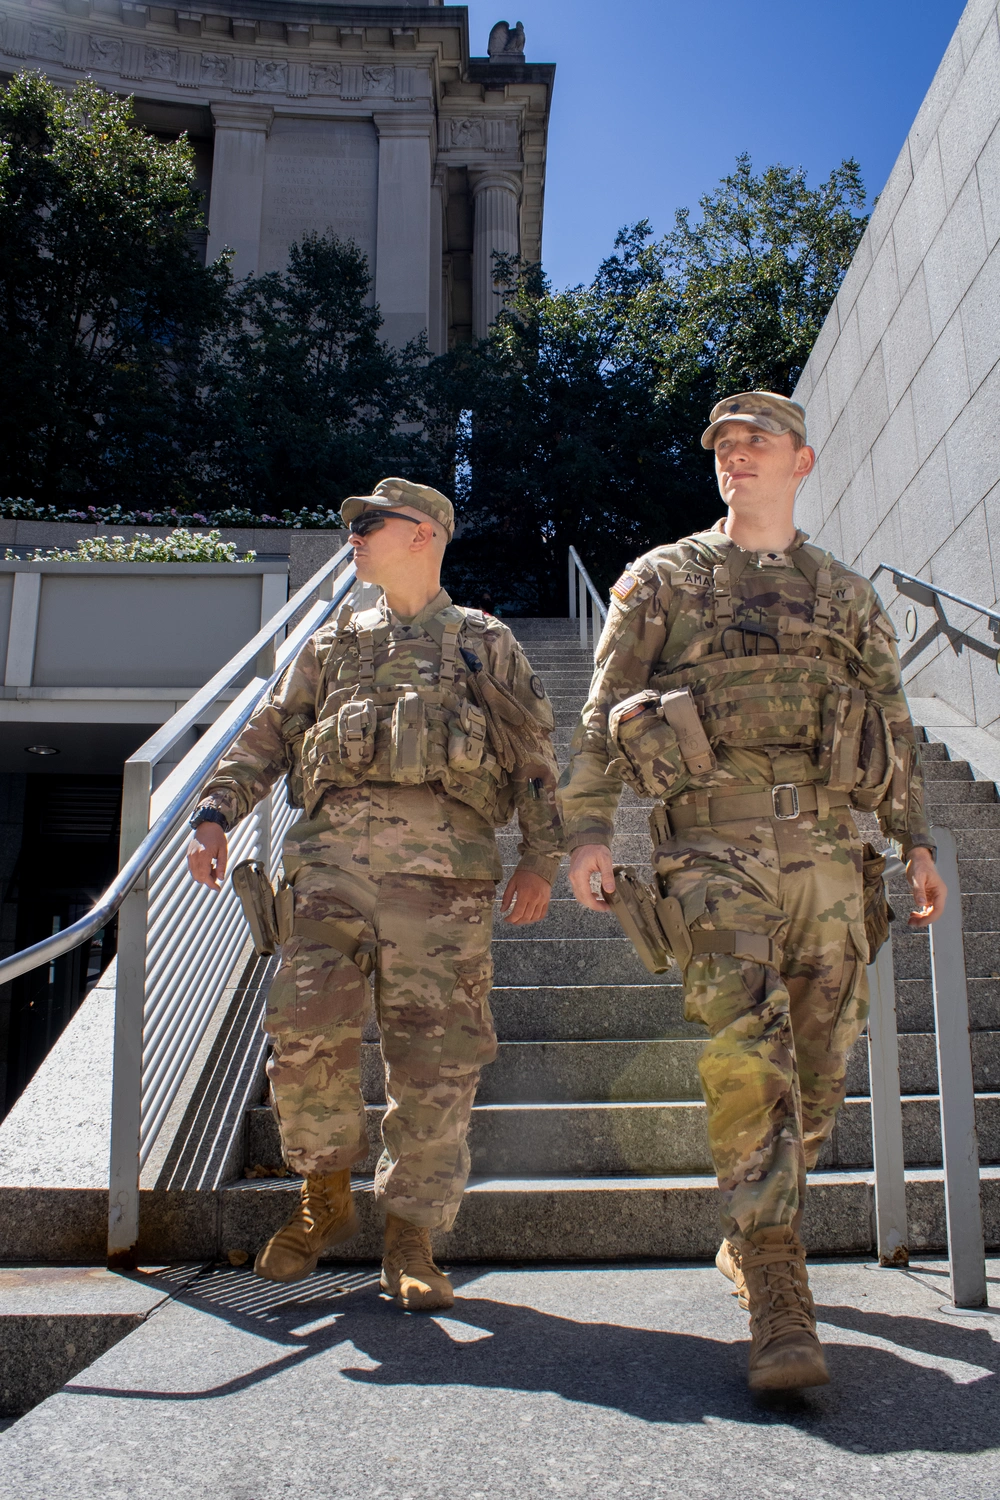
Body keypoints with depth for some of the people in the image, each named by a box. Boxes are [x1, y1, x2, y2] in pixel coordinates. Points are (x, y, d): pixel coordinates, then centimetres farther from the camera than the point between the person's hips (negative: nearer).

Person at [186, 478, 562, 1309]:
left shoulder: (486, 642, 18)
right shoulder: (333, 642, 25)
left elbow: (535, 754, 12)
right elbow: (267, 736, 21)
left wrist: (541, 858, 1)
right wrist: (214, 816, 6)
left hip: (445, 861, -2)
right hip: (334, 849, 2)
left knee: (435, 1053, -3)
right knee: (306, 1026, -10)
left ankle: (411, 1239, 11)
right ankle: (325, 1197, 14)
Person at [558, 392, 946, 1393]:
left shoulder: (849, 596, 20)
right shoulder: (662, 580, 11)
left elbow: (894, 728, 20)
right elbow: (602, 717, 5)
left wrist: (916, 843, 12)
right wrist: (586, 830, -6)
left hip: (826, 847, 4)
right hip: (714, 843, -3)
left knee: (817, 1068, 6)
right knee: (746, 1057, -15)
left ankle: (753, 1238, 27)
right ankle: (777, 1302, -9)